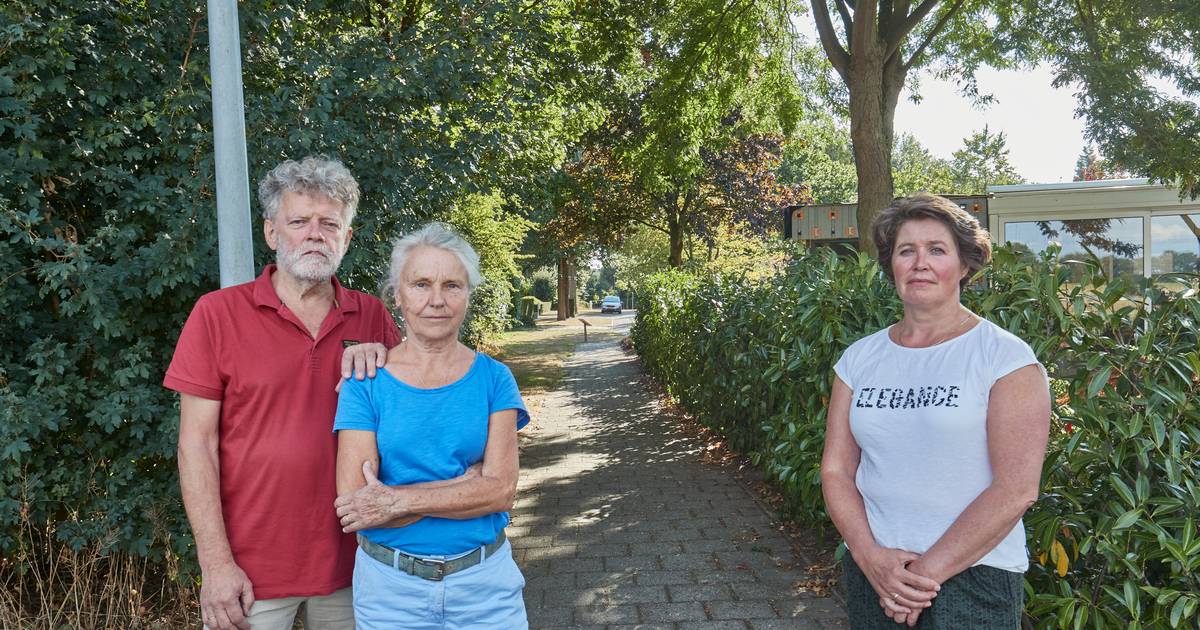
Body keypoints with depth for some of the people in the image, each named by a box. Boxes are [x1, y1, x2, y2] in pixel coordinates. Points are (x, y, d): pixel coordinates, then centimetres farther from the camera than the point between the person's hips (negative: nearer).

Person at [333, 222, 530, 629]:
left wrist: (399, 500, -21)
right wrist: (468, 482, -18)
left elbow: (501, 490, -12)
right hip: (390, 585, -1)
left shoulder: (493, 378, -4)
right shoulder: (366, 384, -8)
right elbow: (353, 506, -15)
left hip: (484, 581, 1)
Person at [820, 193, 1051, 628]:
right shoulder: (859, 358, 4)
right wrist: (870, 556, -12)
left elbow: (1016, 489, -14)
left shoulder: (1006, 358, -8)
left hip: (972, 576, -3)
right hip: (871, 573, 4)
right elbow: (836, 469, 2)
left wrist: (929, 570, -16)